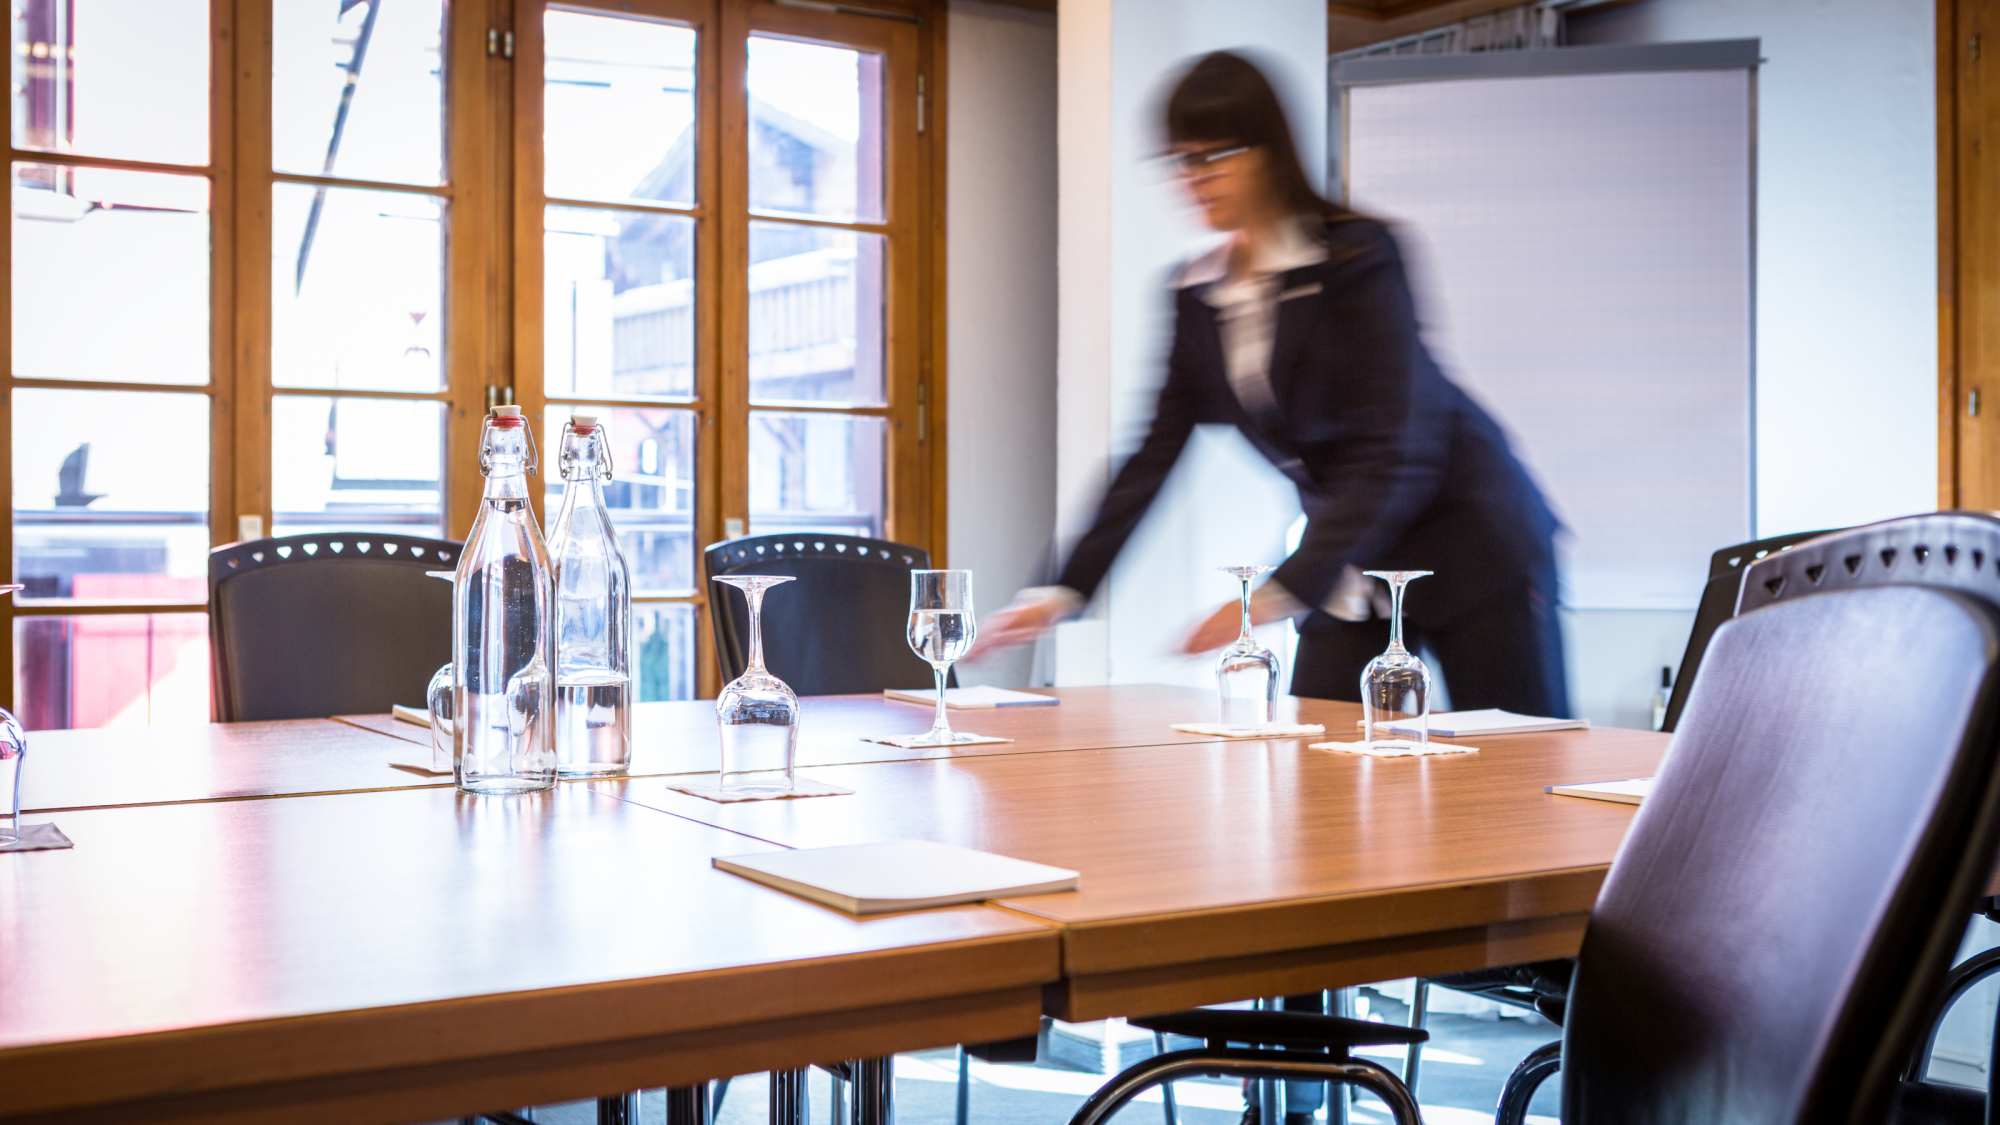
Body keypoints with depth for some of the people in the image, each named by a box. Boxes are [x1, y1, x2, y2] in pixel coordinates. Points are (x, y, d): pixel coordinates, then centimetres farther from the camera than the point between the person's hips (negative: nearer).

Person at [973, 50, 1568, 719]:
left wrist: (1282, 592, -33)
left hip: (1468, 538, -5)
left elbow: (1393, 456, -25)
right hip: (1352, 566, 6)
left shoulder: (1357, 256, -18)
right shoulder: (1197, 293, 1)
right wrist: (1065, 591, -7)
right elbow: (1155, 455, 2)